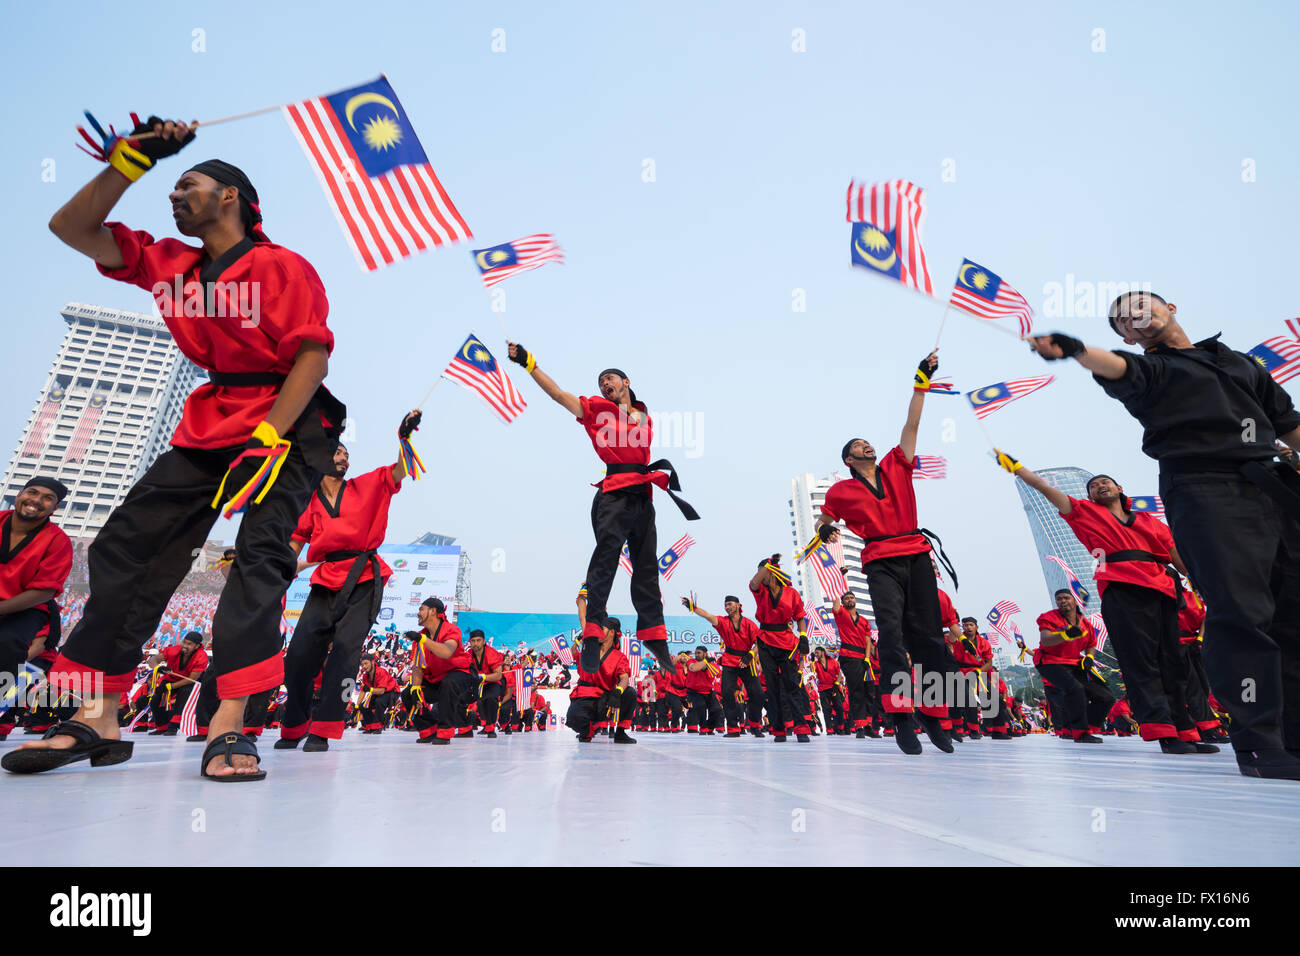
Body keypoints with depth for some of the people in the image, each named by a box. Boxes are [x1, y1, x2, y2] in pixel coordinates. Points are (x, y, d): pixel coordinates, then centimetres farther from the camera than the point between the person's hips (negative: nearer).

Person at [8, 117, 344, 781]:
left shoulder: (282, 266, -5)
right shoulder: (168, 264, 17)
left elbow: (313, 353, -15)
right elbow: (72, 229, 17)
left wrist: (267, 440, -23)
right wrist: (128, 160, 9)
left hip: (289, 426, -7)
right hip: (209, 426, 7)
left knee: (260, 552, -23)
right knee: (124, 546, 0)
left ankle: (229, 726, -23)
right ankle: (97, 721, 6)